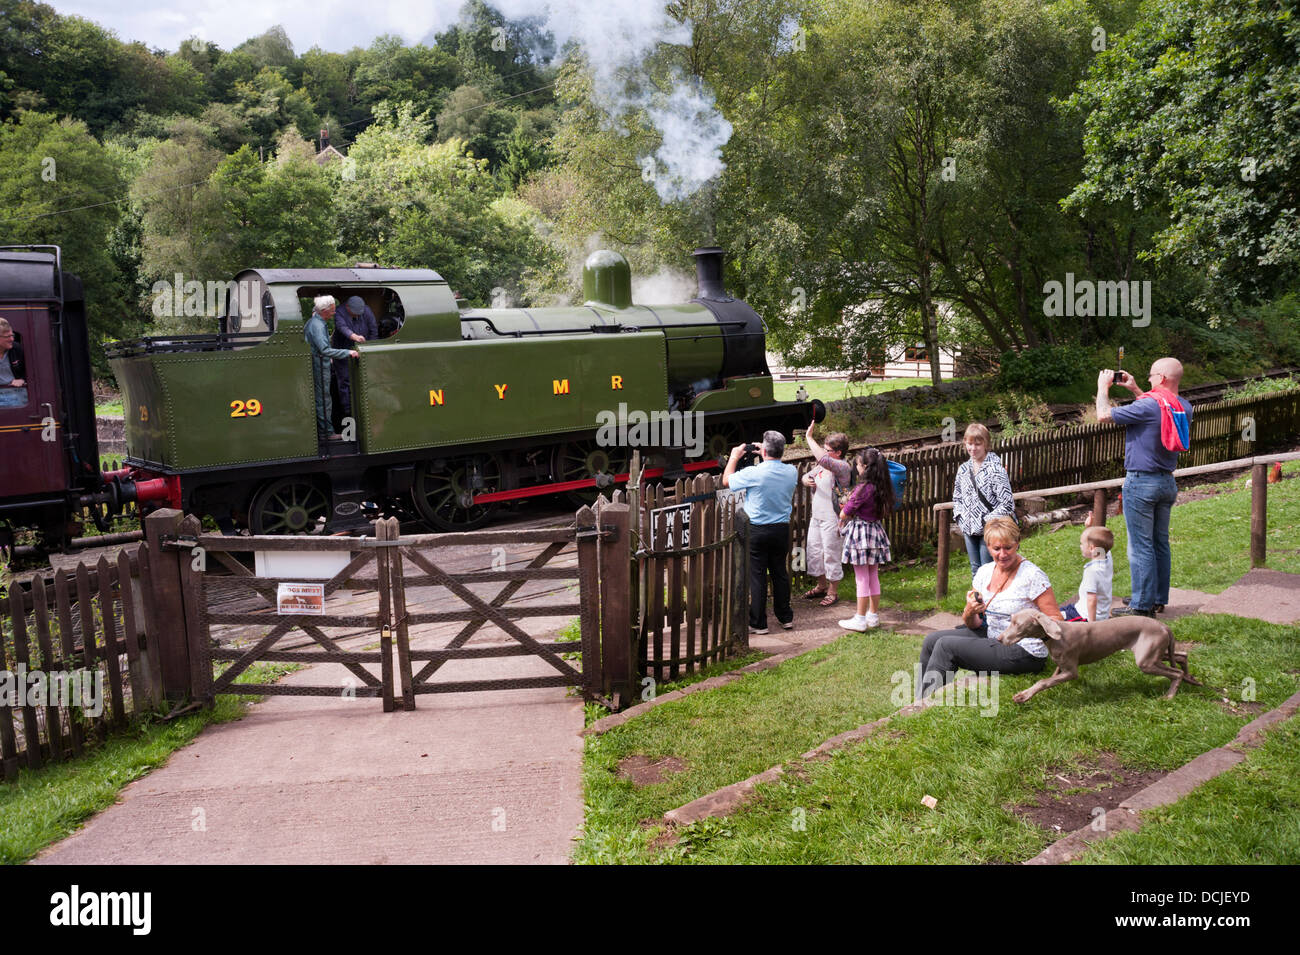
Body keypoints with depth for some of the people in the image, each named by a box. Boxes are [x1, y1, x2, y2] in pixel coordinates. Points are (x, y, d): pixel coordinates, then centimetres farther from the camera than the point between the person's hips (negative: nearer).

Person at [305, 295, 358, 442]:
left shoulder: (312, 321, 12)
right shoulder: (318, 326, -22)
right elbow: (325, 350, -31)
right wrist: (348, 353, -30)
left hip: (315, 365, 10)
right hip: (320, 368, -10)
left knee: (319, 399, 16)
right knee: (323, 400, -3)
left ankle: (319, 430, 23)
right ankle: (326, 433, 2)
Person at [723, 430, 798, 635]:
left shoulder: (754, 473, -18)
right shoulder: (791, 472, -4)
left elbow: (726, 480, -2)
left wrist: (734, 457, 10)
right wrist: (769, 457, 23)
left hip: (758, 530, -5)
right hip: (782, 528, 5)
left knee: (757, 575, 3)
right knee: (780, 572, 17)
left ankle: (758, 623, 8)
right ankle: (786, 617, 26)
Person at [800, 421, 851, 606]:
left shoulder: (842, 467, -18)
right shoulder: (824, 465, 10)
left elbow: (822, 458, -36)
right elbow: (806, 476, 21)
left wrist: (809, 437, -28)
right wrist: (806, 480, -5)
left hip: (831, 519, -9)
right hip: (816, 516, 9)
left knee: (831, 555, 1)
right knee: (814, 551, 16)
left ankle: (833, 591, 15)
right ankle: (821, 586, 33)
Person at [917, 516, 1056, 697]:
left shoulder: (1032, 575, -15)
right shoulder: (985, 571, 4)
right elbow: (973, 624, 8)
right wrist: (969, 612, -15)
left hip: (1024, 653, -7)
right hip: (993, 636, 7)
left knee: (946, 646, -17)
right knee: (932, 640, -1)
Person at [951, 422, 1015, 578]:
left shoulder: (995, 469, -15)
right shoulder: (964, 469, 5)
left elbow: (1007, 503, -18)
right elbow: (957, 497, 18)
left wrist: (987, 521, -18)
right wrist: (960, 517, 3)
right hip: (969, 531, 6)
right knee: (975, 571, 18)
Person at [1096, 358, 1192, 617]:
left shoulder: (1148, 406, -20)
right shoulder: (1184, 408, 6)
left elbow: (1104, 415, -13)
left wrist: (1103, 387, 2)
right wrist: (1135, 390, 25)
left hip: (1141, 482, -8)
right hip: (1168, 482, 8)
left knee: (1140, 545, -3)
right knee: (1160, 542, 15)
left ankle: (1142, 605, 1)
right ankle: (1158, 600, 24)